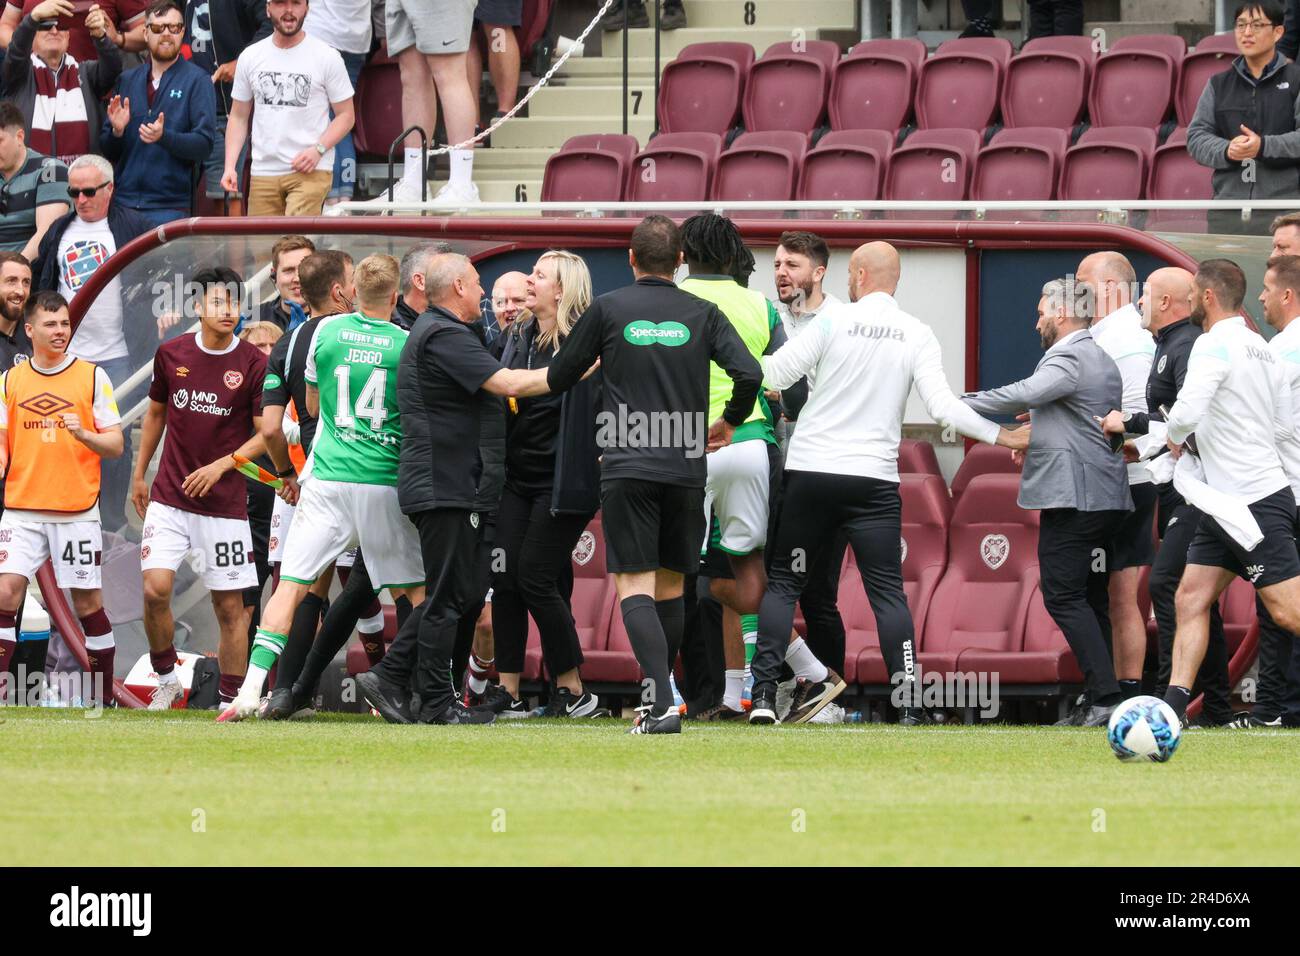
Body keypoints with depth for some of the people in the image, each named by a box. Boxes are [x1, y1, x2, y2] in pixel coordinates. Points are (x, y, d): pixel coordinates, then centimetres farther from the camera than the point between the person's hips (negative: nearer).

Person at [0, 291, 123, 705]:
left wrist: (83, 434, -19)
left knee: (88, 603, 3)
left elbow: (115, 445, 1)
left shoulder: (91, 377, 2)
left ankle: (104, 696, 15)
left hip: (77, 511, -1)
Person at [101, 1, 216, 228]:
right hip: (123, 201, 4)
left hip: (169, 207, -4)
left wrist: (164, 137, -23)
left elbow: (204, 144, -8)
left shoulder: (197, 81, 1)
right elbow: (108, 152, 15)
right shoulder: (127, 80, 15)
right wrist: (117, 131, -7)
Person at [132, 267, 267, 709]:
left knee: (230, 606, 0)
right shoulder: (171, 354, 3)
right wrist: (139, 476, 20)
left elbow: (265, 435, -5)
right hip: (168, 498, 2)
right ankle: (166, 678, 8)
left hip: (225, 502, -2)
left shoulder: (255, 364, -6)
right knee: (155, 590, -13)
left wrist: (220, 466, -17)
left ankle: (230, 701, 11)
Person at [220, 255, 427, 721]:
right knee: (418, 591, 11)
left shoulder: (326, 331, 3)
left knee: (291, 587, -1)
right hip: (386, 483, -1)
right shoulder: (408, 345, -3)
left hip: (328, 479, 1)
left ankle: (251, 690, -12)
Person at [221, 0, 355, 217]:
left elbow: (345, 115, 3)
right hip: (263, 172, 4)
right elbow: (238, 117, 14)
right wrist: (230, 166, 1)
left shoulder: (327, 57, 1)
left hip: (311, 173, -4)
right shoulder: (250, 57, 10)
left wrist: (318, 149, -14)